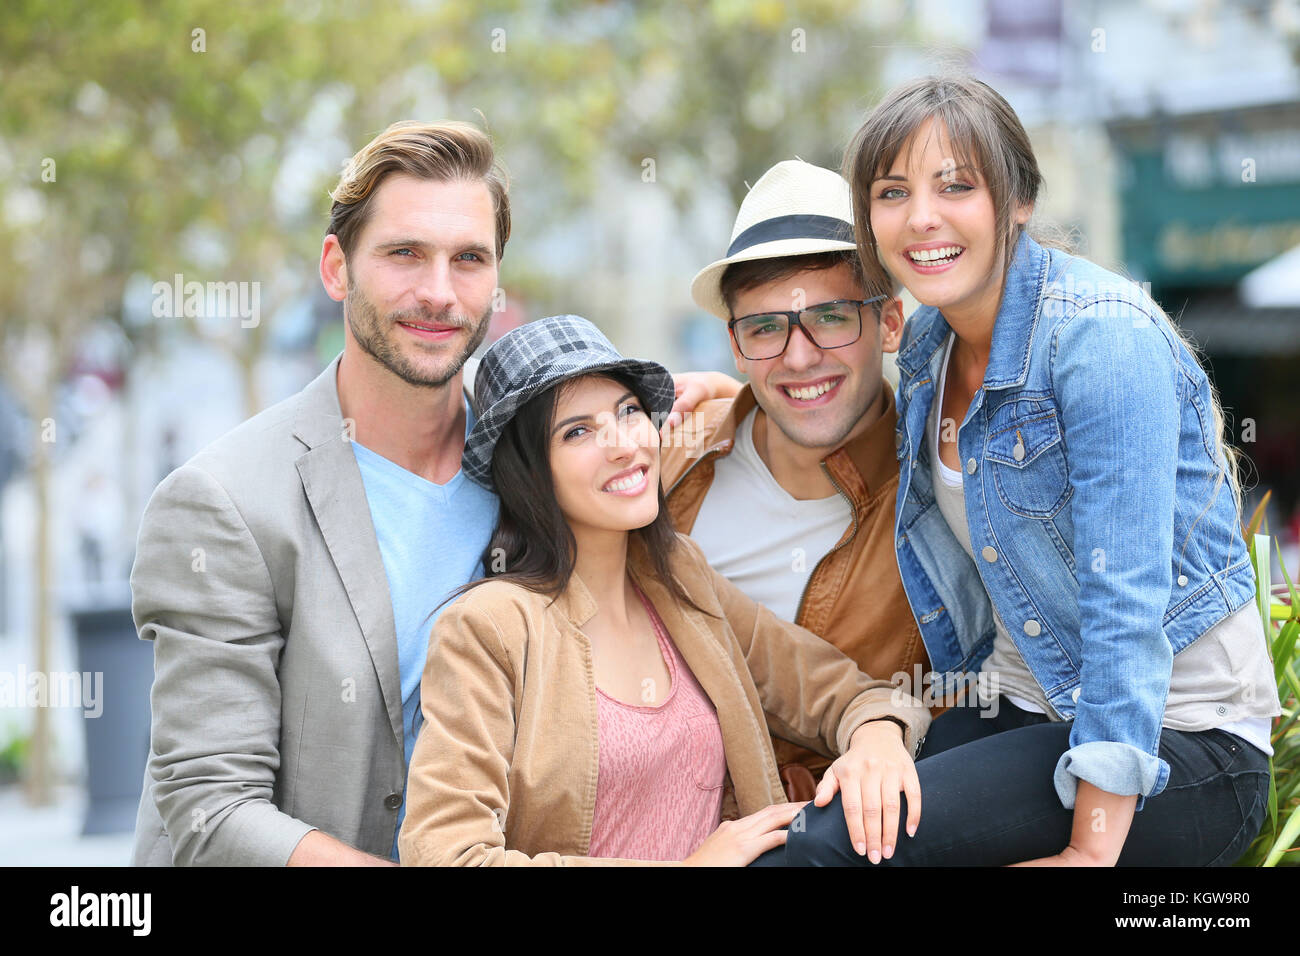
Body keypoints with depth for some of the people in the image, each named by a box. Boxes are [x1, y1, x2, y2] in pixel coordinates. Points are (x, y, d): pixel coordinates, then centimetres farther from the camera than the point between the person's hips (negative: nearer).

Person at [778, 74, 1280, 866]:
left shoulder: (1102, 337, -18)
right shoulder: (928, 344, 7)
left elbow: (1127, 602, -22)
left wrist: (1093, 846, -24)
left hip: (1180, 743, -7)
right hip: (1024, 711, 7)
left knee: (839, 839, -26)